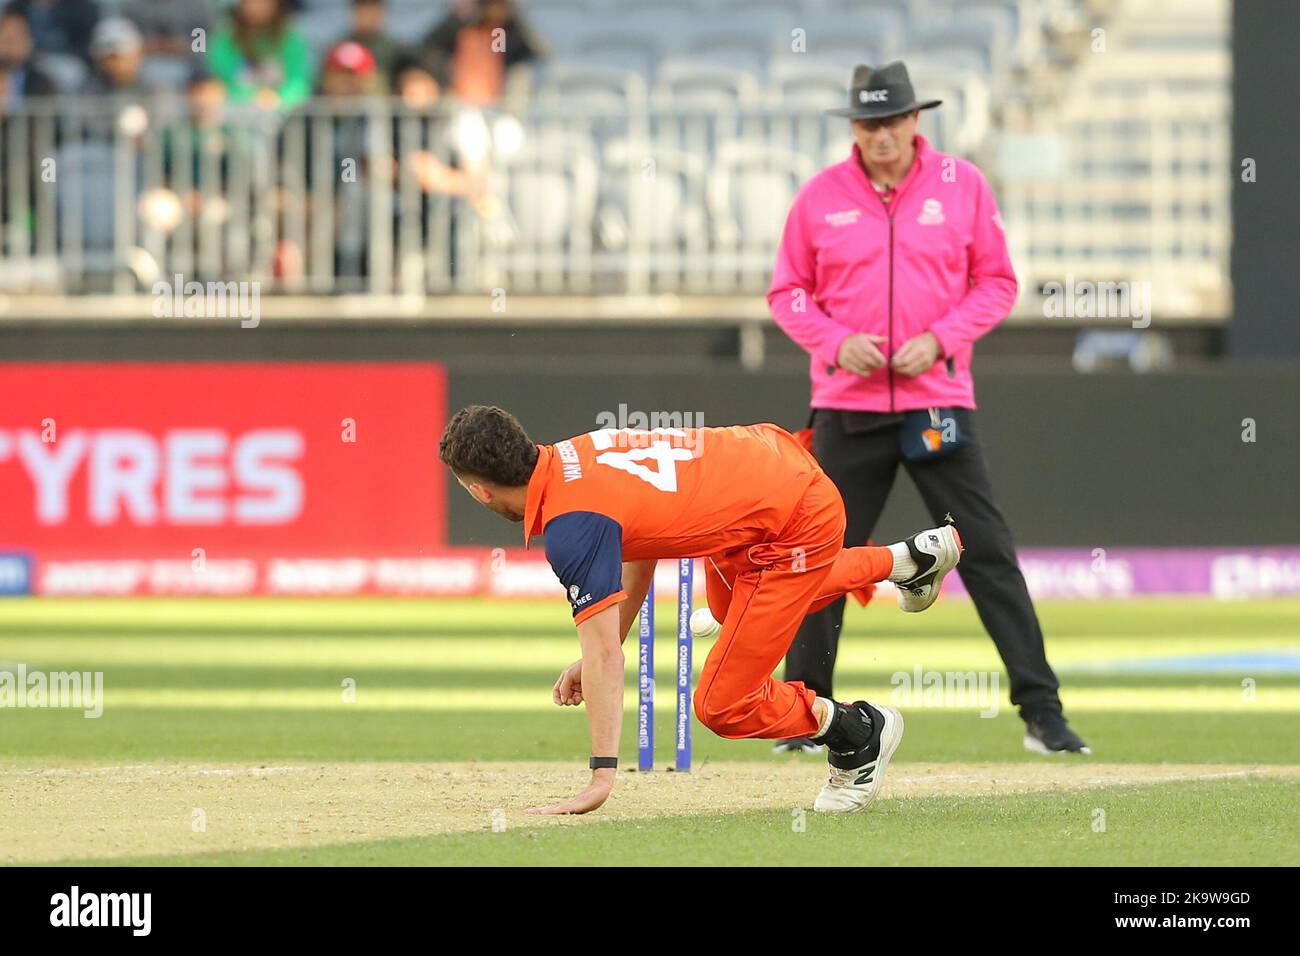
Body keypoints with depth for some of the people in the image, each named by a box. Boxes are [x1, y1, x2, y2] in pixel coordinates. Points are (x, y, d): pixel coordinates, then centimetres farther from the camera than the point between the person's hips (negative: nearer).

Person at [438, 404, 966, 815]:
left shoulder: (572, 525, -27)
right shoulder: (571, 453, -1)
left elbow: (604, 655, -29)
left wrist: (601, 777, -28)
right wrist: (596, 660, 11)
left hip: (798, 528, -9)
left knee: (722, 707, -6)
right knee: (729, 606, 39)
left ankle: (859, 732, 16)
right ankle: (910, 558, 49)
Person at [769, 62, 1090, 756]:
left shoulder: (961, 185, 2)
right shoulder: (821, 196, 3)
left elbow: (997, 283, 5)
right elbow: (787, 293, 7)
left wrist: (939, 339, -10)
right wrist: (836, 341, -11)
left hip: (939, 403, -1)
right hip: (847, 406, 1)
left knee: (987, 553, -6)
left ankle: (1041, 711, -6)